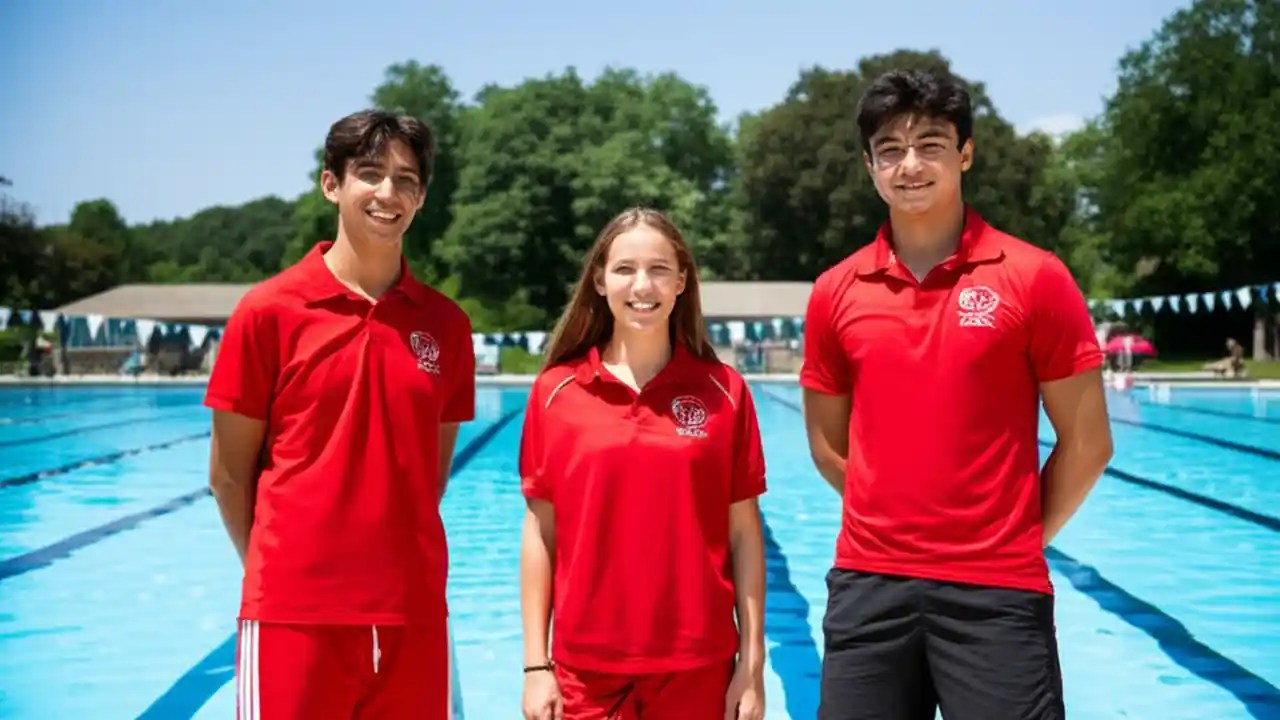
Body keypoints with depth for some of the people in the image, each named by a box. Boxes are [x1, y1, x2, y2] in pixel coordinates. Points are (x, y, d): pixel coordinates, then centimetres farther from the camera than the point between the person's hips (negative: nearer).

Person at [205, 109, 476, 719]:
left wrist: (401, 556, 7)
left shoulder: (445, 324, 5)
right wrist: (281, 571, 5)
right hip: (293, 611, -3)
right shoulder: (269, 310, -4)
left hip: (413, 611, 3)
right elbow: (228, 474, 1)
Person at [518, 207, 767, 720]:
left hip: (698, 668, 0)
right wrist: (536, 665, -1)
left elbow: (745, 536, 0)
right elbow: (539, 535, 2)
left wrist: (752, 665, -3)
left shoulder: (723, 392, -2)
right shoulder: (554, 392, -1)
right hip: (585, 668, 0)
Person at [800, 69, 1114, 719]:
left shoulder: (1033, 278, -5)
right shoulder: (835, 293, 4)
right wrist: (896, 517, 8)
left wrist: (1020, 537, 3)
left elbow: (1086, 444, -1)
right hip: (867, 583, 3)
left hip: (997, 589, -3)